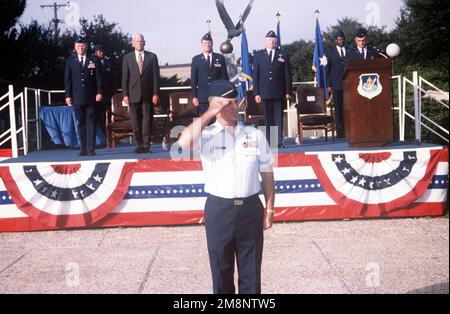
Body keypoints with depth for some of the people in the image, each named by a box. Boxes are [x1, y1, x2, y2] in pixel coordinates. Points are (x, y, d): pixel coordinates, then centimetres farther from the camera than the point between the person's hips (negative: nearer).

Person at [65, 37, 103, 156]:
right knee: (81, 123, 3)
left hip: (91, 97, -1)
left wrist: (99, 92, -5)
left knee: (91, 123, -2)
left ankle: (91, 149, -2)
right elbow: (67, 79, 8)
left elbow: (98, 78, 4)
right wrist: (68, 95, 1)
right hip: (77, 97, 1)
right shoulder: (70, 61, 10)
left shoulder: (94, 60, 7)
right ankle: (83, 149, 6)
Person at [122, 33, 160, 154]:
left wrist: (156, 93, -4)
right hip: (134, 94, 0)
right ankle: (140, 145, 7)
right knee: (136, 121, 0)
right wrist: (125, 94, -2)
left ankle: (146, 145, 1)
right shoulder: (127, 58, 9)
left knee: (147, 119, -2)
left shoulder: (152, 57, 8)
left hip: (148, 94, 0)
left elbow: (156, 76, 4)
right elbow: (125, 77, 6)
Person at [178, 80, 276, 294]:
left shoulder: (254, 134, 4)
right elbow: (184, 143, -26)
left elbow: (267, 174, 8)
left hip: (251, 207, 1)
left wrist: (269, 208, 4)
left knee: (251, 271, 10)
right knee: (221, 271, 11)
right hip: (218, 209, -1)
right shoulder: (206, 135, -2)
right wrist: (209, 114, -19)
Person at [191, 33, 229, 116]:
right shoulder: (196, 59, 6)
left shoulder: (220, 58, 7)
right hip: (202, 97, 0)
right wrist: (194, 96, -2)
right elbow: (193, 79, 5)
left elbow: (224, 77, 7)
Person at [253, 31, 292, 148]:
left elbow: (287, 75, 8)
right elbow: (255, 75, 6)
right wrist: (256, 93, -2)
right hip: (265, 93, 0)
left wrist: (288, 91, 1)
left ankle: (279, 142, 0)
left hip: (279, 93, 0)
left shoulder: (283, 56, 9)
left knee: (278, 118, -1)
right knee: (268, 119, 2)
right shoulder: (258, 56, 9)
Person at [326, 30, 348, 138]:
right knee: (338, 108, -1)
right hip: (337, 85, 0)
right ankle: (340, 132, 1)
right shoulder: (330, 52, 10)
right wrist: (329, 85, 0)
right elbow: (327, 70, 8)